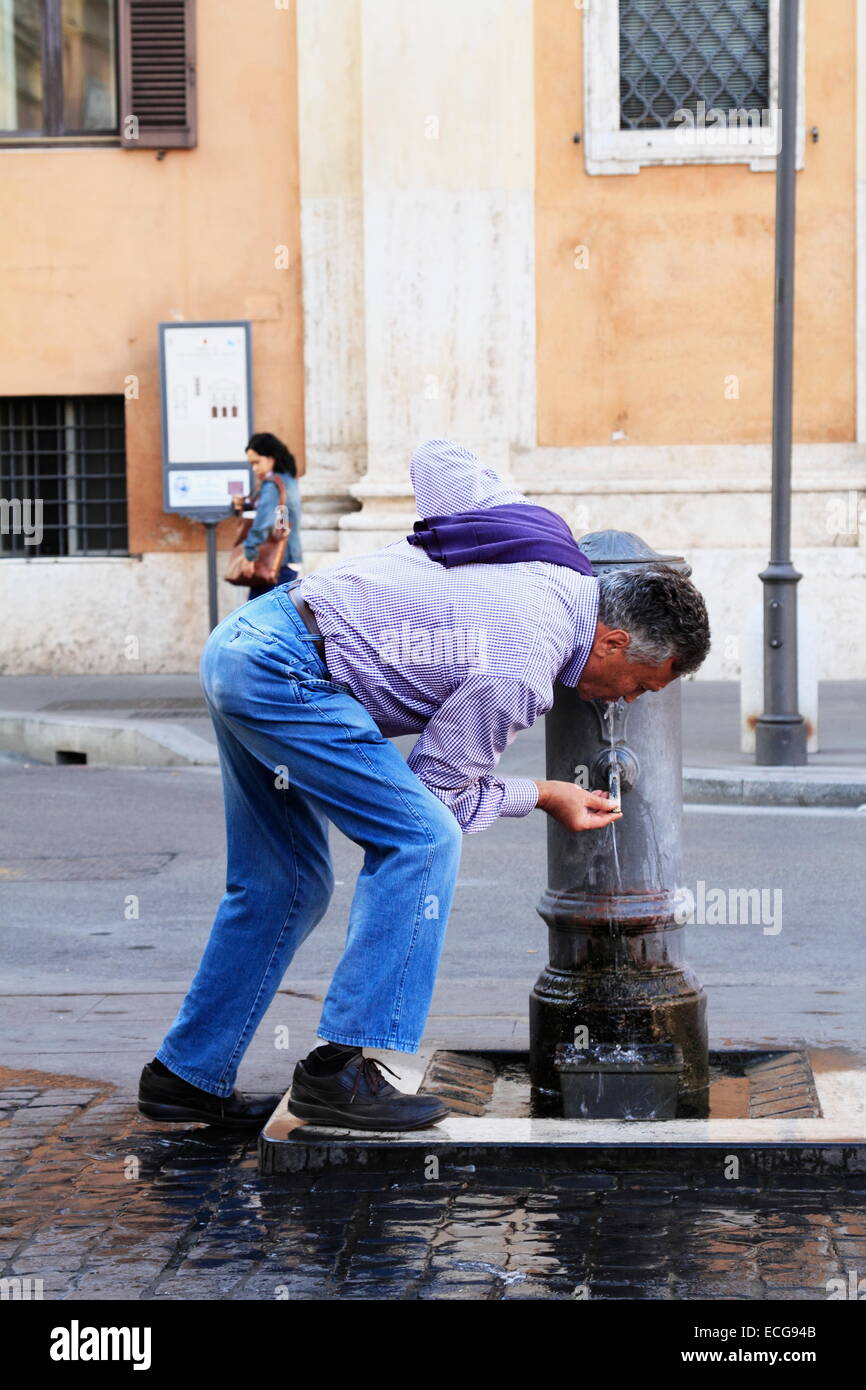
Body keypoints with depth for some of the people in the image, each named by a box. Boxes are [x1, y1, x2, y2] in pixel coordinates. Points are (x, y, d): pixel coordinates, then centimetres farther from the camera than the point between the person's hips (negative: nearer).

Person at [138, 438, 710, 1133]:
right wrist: (545, 796, 7)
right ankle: (338, 1069, -13)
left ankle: (189, 1076, 23)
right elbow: (437, 792, -5)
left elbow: (436, 457, 18)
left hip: (237, 640, 10)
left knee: (287, 886, 15)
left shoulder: (548, 539, 3)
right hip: (284, 672, -10)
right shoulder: (520, 673, -18)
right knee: (421, 841, -13)